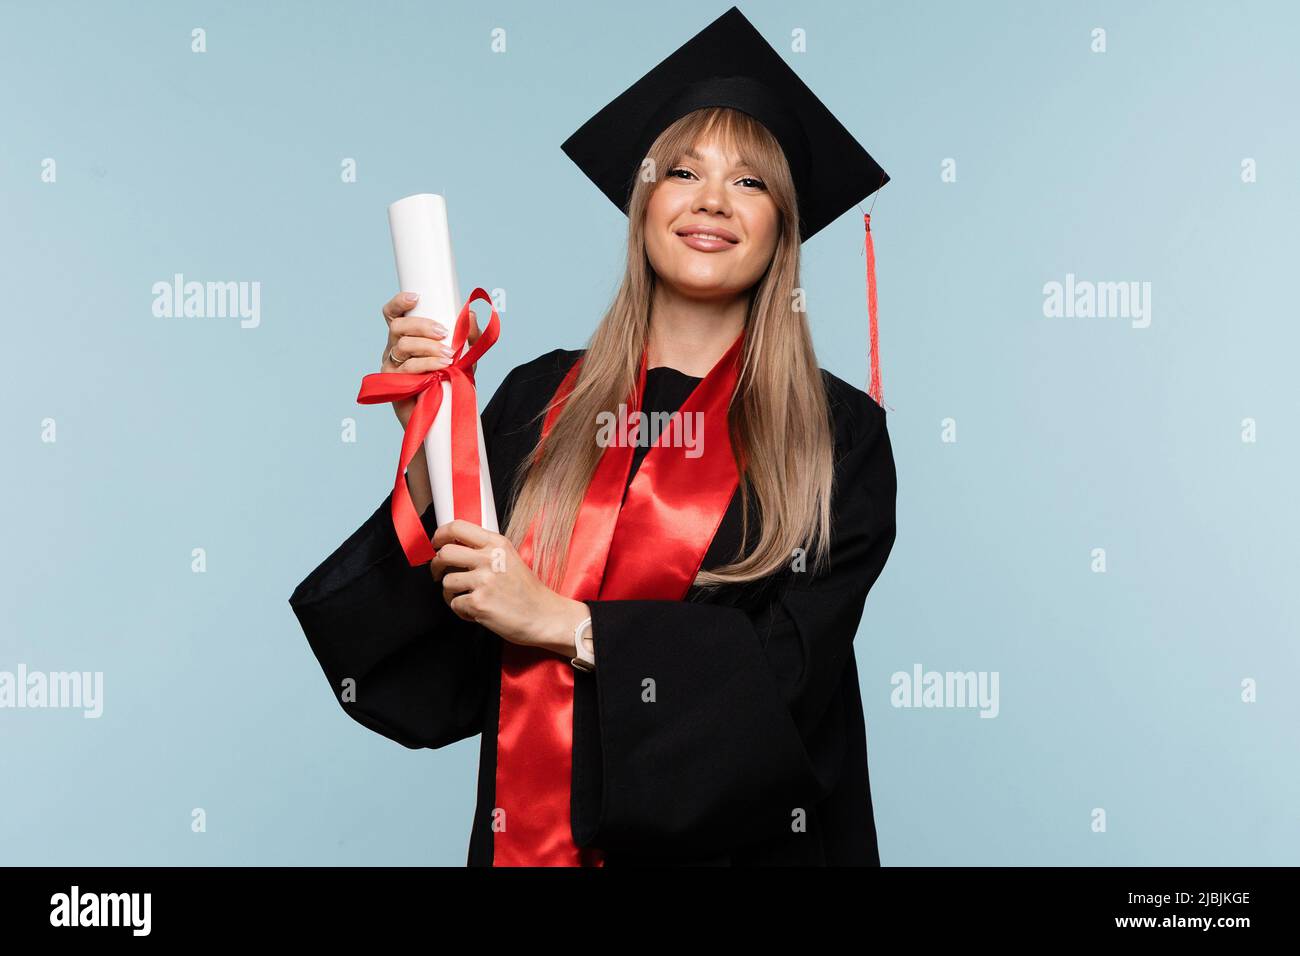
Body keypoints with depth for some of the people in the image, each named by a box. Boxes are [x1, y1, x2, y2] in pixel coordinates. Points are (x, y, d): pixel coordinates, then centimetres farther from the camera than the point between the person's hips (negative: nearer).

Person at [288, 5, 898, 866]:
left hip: (738, 836, -1)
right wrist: (425, 443, -12)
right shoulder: (540, 401, -1)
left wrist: (561, 622, -16)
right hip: (532, 834, 2)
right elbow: (449, 671, -2)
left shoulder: (839, 434, -6)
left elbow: (789, 666, -13)